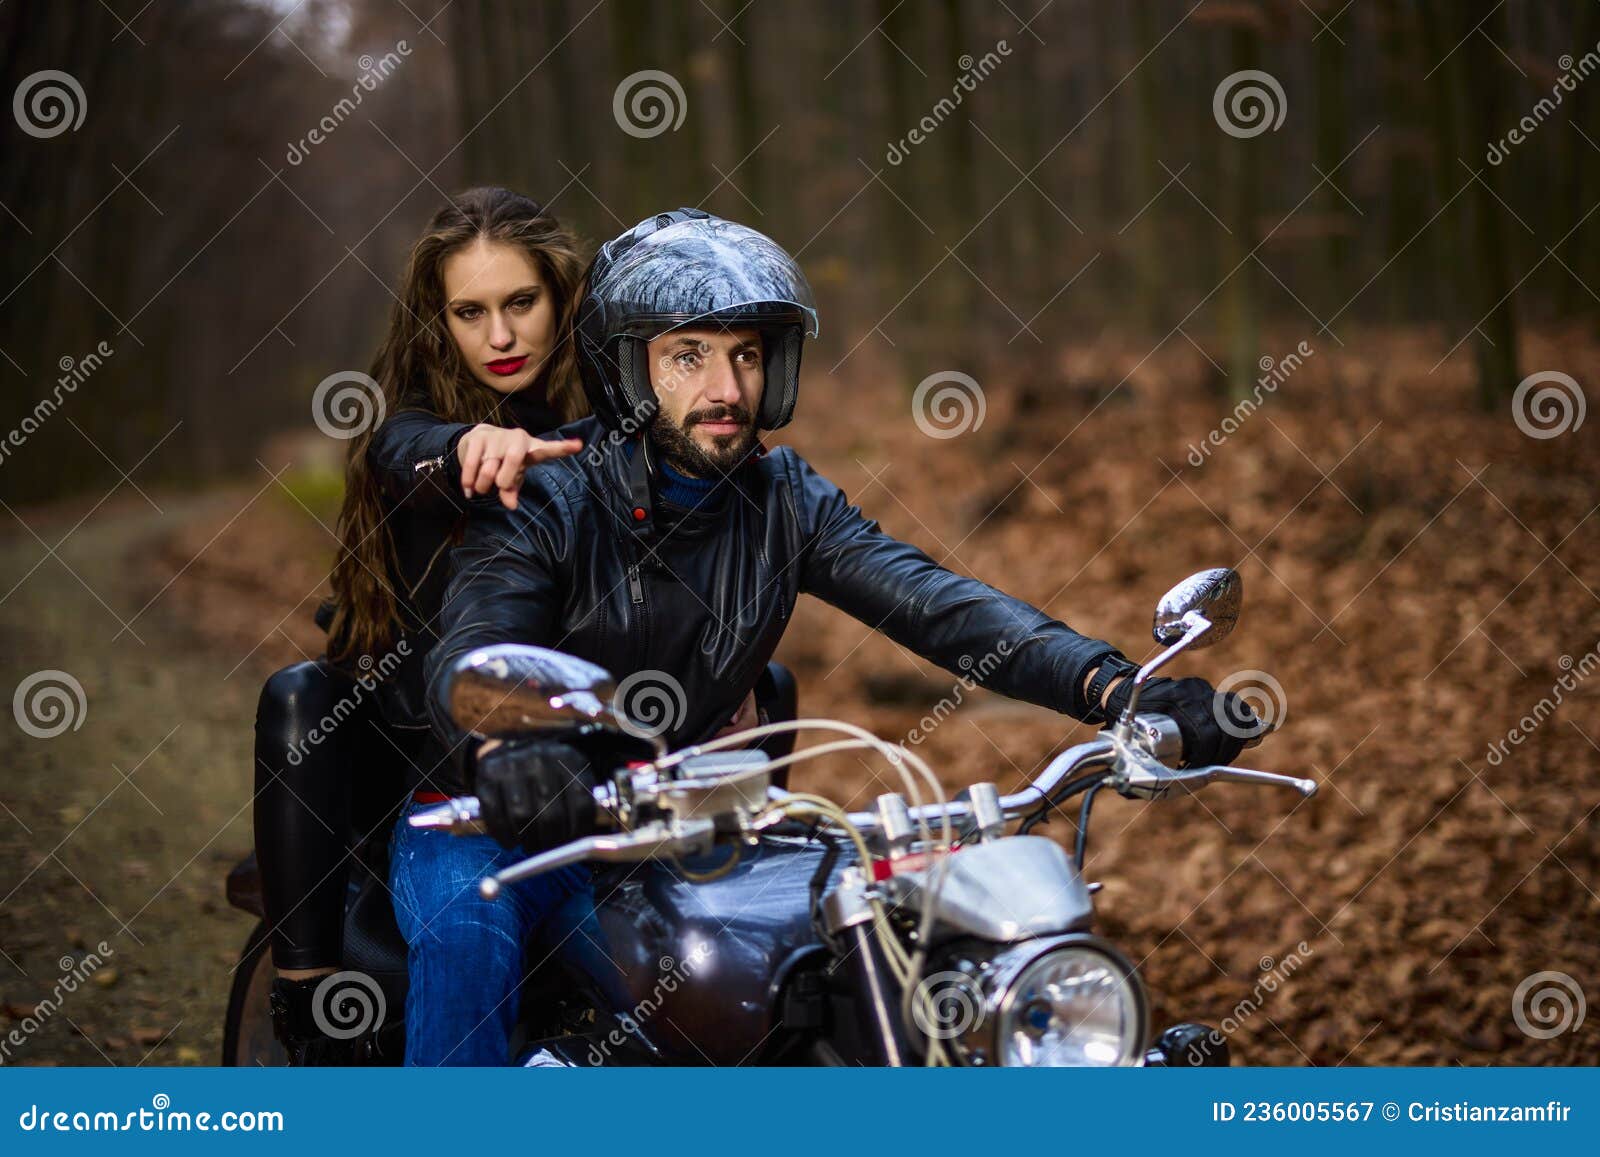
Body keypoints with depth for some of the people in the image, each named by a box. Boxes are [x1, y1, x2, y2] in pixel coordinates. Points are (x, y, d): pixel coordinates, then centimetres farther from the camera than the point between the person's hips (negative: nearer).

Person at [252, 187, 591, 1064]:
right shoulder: (418, 407, -5)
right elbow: (411, 452, -30)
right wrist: (473, 445, -55)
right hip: (416, 740, -1)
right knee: (299, 698, -29)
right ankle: (308, 1023, -30)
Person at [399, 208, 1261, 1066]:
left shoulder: (785, 502, -2)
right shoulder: (546, 500, -16)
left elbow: (933, 602, -14)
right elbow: (469, 655, -32)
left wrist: (1114, 687, -31)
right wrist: (502, 754, -59)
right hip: (501, 832, -4)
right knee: (473, 931, -34)